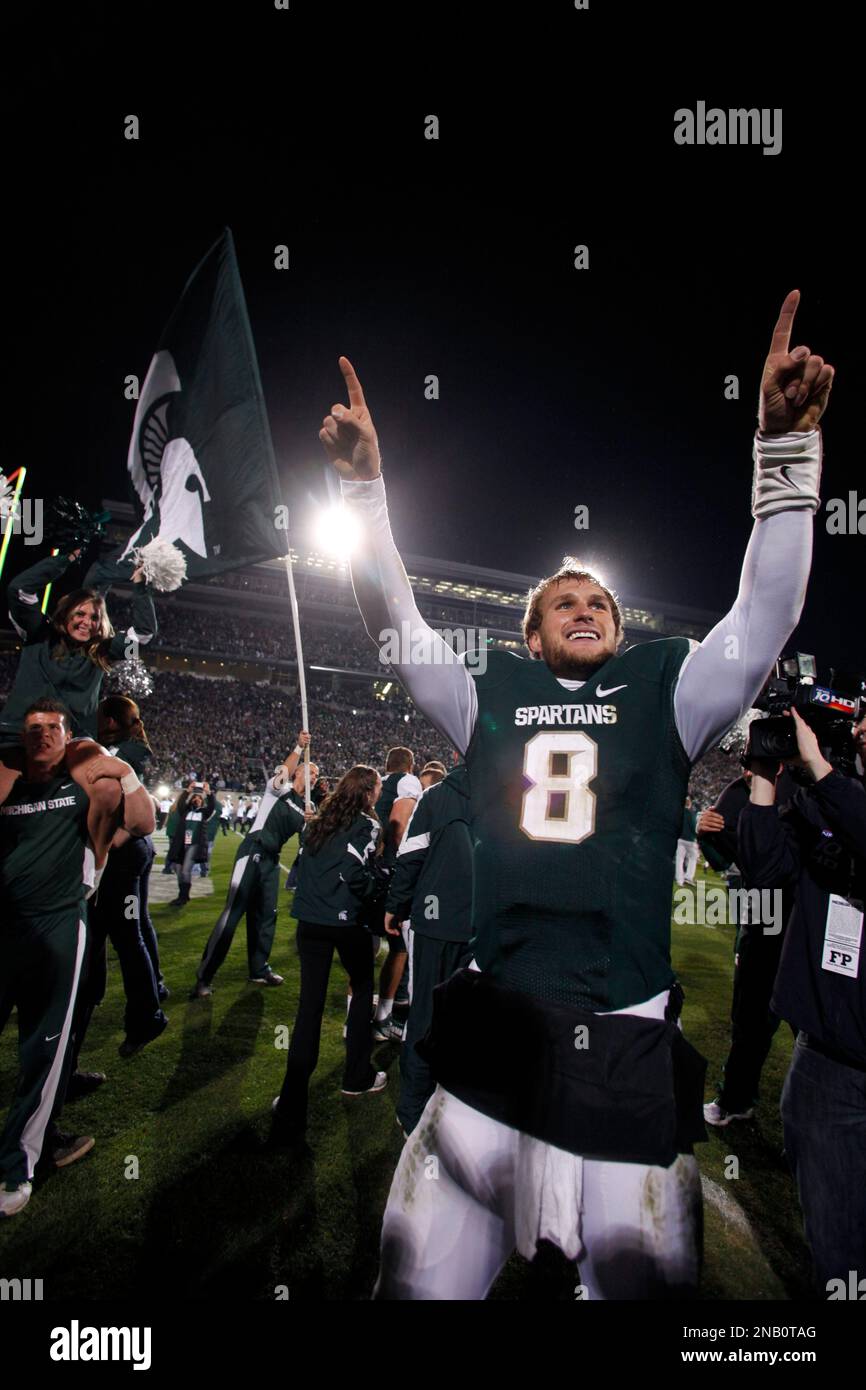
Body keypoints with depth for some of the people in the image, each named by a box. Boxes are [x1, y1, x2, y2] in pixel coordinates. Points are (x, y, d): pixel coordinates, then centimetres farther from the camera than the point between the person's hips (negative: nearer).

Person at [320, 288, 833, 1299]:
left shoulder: (664, 698, 7)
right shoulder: (489, 703, 8)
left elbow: (766, 614, -2)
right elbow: (394, 622, 7)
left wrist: (787, 445, -8)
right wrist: (363, 487, 1)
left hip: (628, 1054, 0)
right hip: (490, 1039, 1)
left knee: (639, 1282, 10)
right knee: (419, 1284, 10)